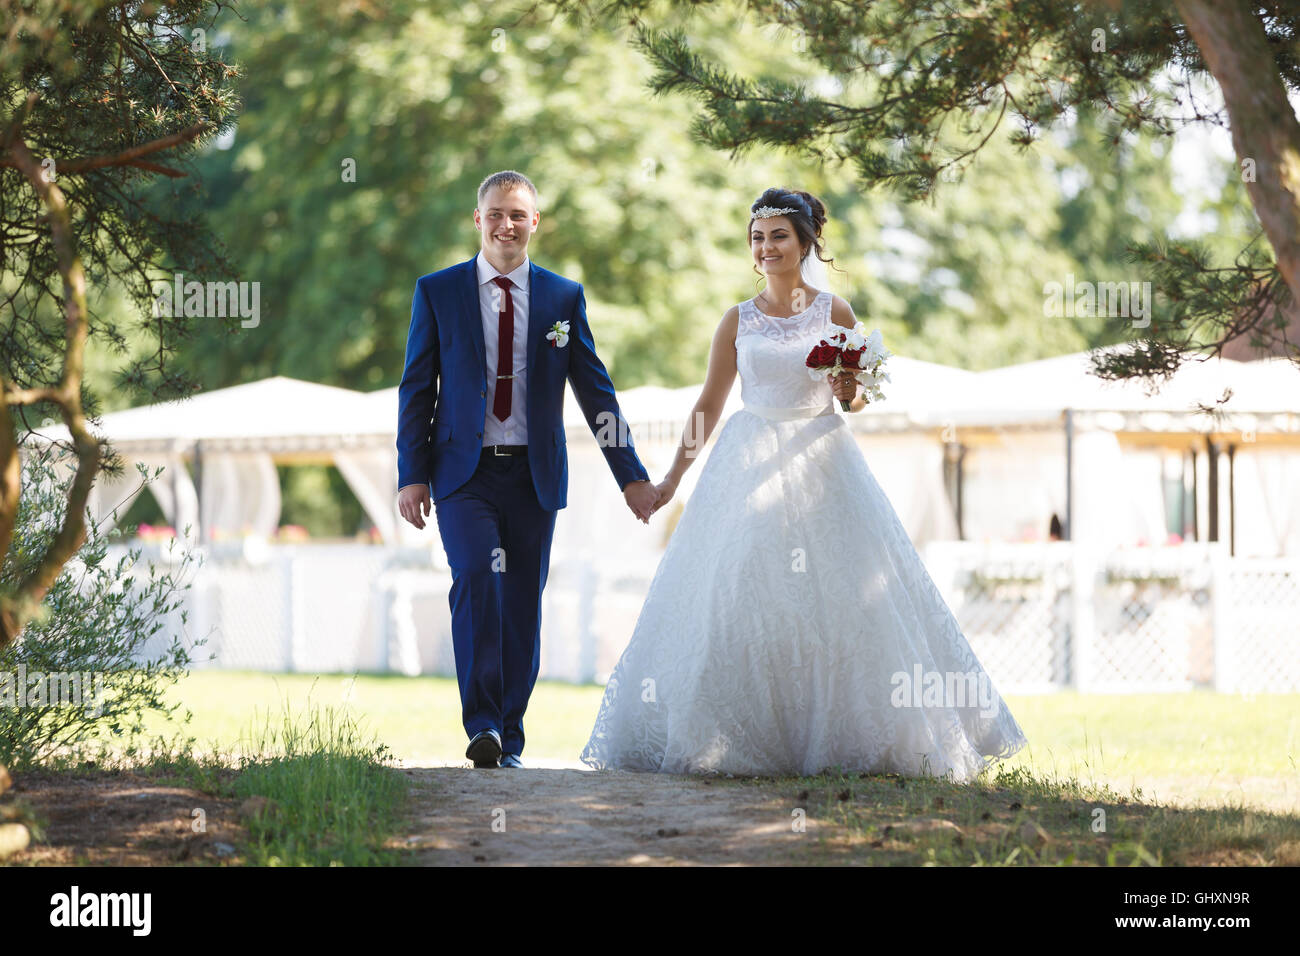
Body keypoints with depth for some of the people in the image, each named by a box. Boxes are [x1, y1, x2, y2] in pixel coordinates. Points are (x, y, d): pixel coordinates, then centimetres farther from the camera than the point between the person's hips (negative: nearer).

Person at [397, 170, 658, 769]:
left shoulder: (564, 298, 7)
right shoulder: (437, 293, 4)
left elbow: (595, 390, 9)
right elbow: (417, 389, 4)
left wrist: (631, 474, 7)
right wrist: (411, 474, -3)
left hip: (534, 474, 2)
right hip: (464, 472, -2)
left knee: (522, 605, 4)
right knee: (477, 577, -22)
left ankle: (508, 739, 15)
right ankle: (481, 723, -19)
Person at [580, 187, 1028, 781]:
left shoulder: (834, 313, 4)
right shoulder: (738, 321, 7)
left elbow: (857, 397, 9)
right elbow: (708, 405, 12)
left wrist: (850, 391, -15)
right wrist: (672, 479, 9)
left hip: (821, 465, -1)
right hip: (750, 468, 1)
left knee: (835, 598, -6)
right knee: (740, 601, -5)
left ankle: (842, 737, 2)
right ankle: (744, 741, 2)